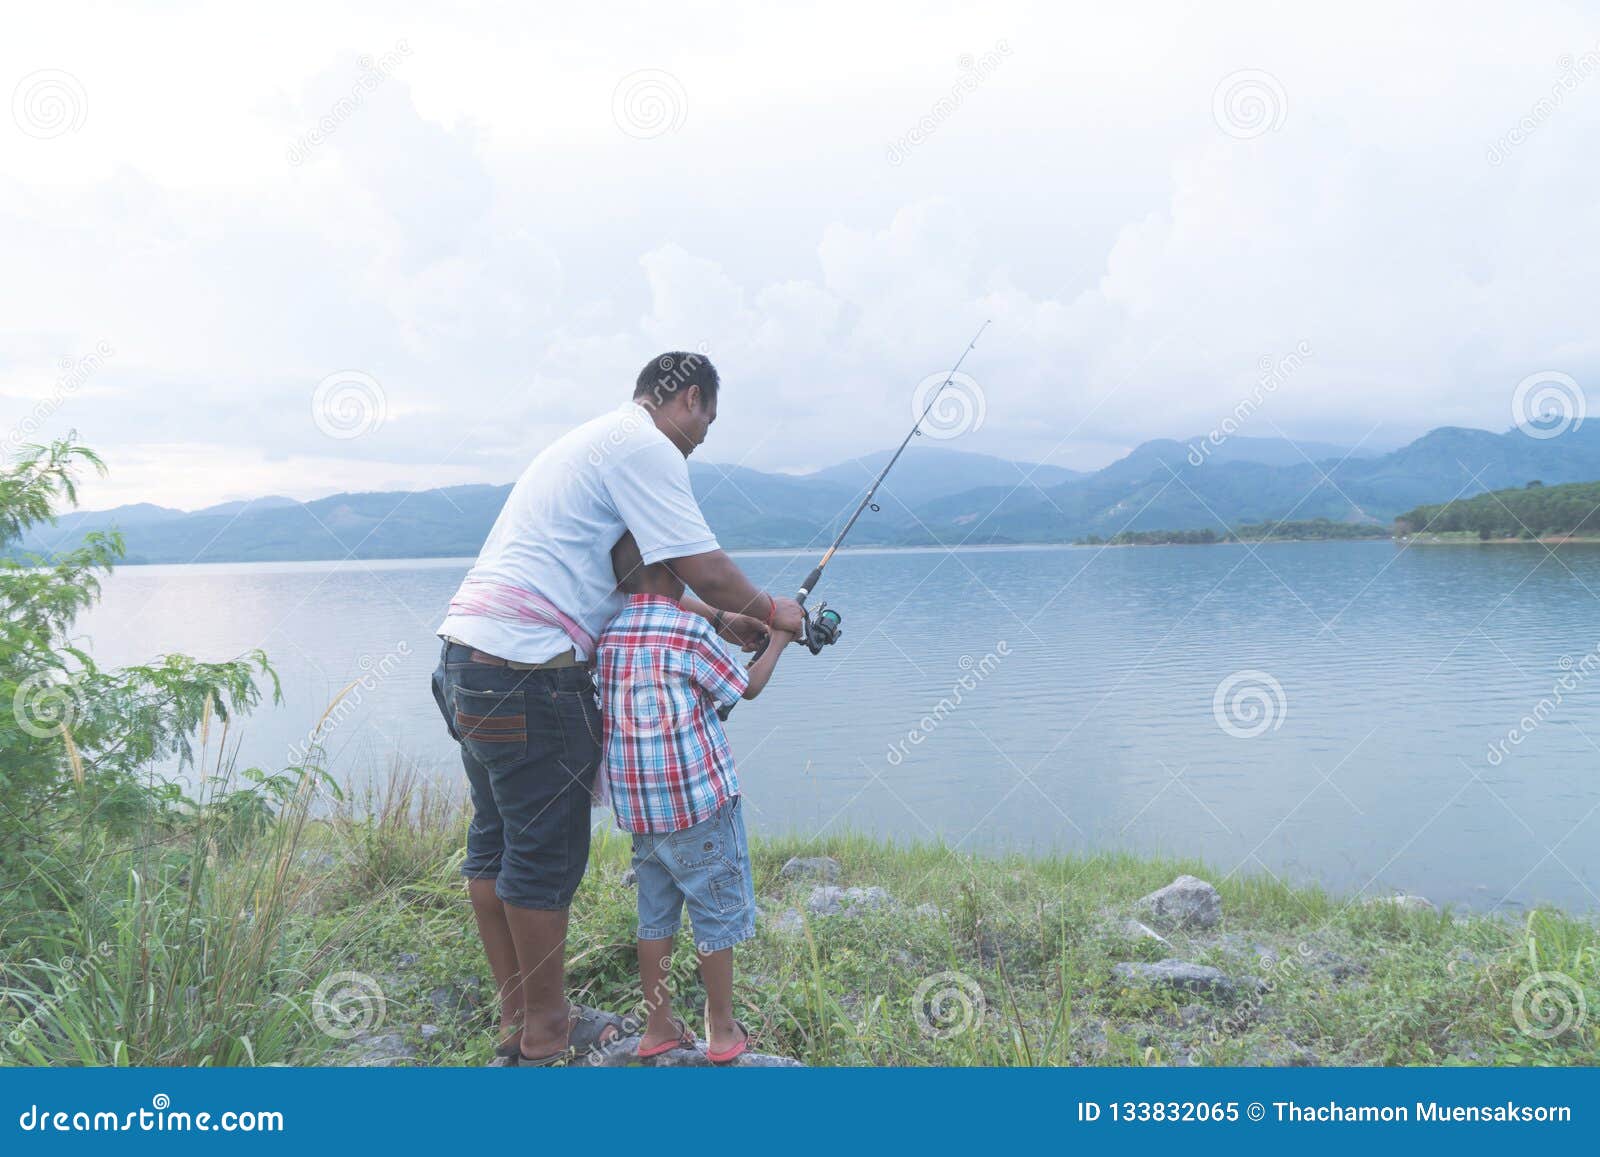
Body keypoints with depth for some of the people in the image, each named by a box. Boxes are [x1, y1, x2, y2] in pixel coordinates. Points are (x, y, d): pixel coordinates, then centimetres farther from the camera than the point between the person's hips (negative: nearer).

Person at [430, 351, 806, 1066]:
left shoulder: (591, 441, 25)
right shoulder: (645, 445, -7)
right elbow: (703, 569, -12)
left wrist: (717, 620, 24)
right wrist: (770, 612, 6)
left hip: (468, 656, 11)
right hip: (528, 667, -11)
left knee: (496, 842, 15)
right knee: (547, 851, 0)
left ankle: (516, 1022, 27)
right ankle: (545, 1039, 13)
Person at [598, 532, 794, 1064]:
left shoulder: (608, 634, 4)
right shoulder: (689, 631, -14)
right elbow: (748, 686, -3)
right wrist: (779, 635, 13)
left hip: (636, 803, 6)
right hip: (698, 800, -6)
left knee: (655, 913, 16)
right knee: (717, 913, 8)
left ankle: (658, 1027, 25)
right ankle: (722, 1030, 20)